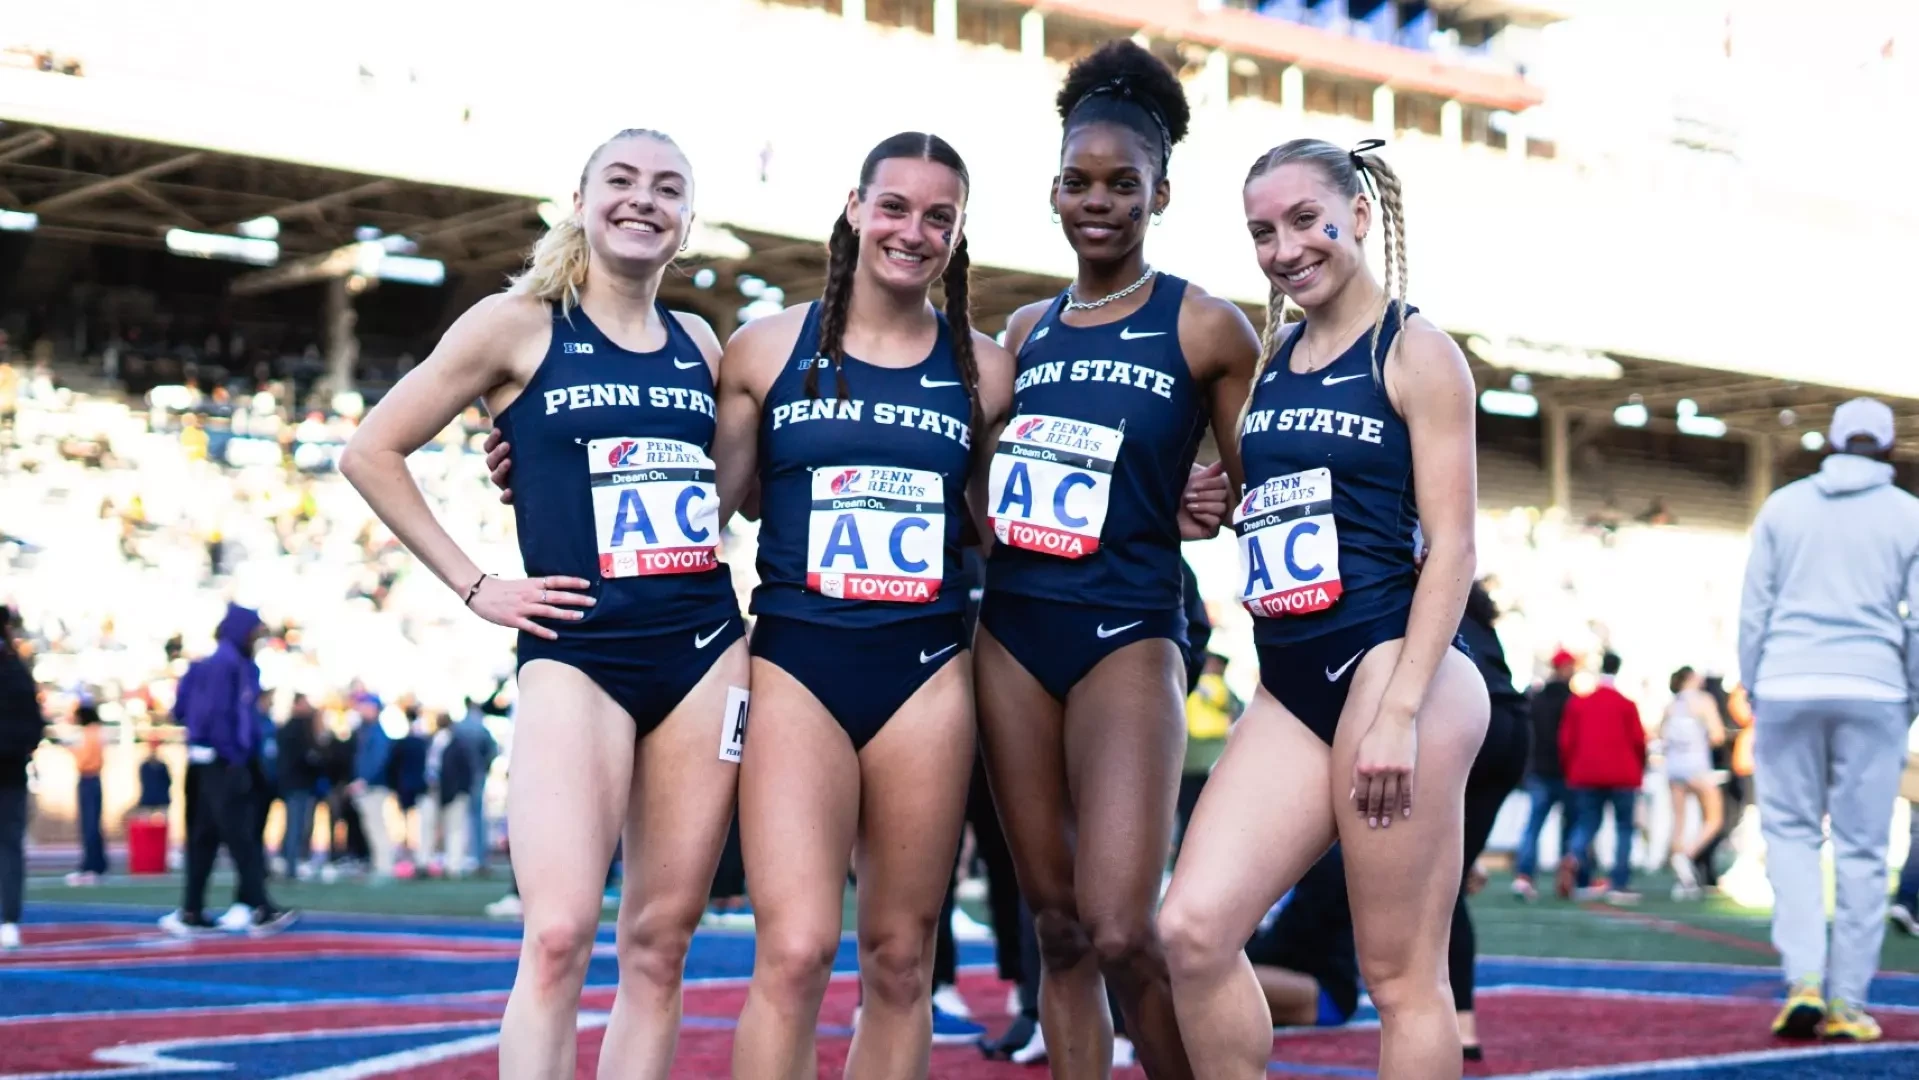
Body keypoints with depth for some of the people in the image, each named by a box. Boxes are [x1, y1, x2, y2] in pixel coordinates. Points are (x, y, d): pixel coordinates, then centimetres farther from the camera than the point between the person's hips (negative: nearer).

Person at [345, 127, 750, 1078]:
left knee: (659, 942, 4)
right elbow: (372, 451, 1)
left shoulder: (699, 344, 13)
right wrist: (475, 587, -2)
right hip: (577, 653, -4)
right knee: (558, 936, -18)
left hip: (705, 652, 4)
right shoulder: (519, 324, 1)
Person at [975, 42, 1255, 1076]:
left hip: (1128, 635, -5)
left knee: (1121, 932, -15)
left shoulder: (1205, 327, -1)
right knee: (1058, 928, 8)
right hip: (1010, 631, 5)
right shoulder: (1025, 330, 13)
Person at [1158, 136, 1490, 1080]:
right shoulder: (1272, 357, 16)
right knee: (1193, 929, -8)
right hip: (1289, 687, 7)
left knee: (1400, 971, -3)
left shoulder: (1415, 352, -3)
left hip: (1389, 668, -7)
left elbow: (1451, 548, -9)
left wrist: (1401, 712, -17)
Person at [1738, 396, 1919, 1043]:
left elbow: (1753, 608, 6)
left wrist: (1753, 689, 12)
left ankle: (1803, 977, -8)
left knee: (1790, 831, 8)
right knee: (1861, 848, 4)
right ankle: (1846, 1003, 5)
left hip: (1788, 687, 1)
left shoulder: (1783, 506, 8)